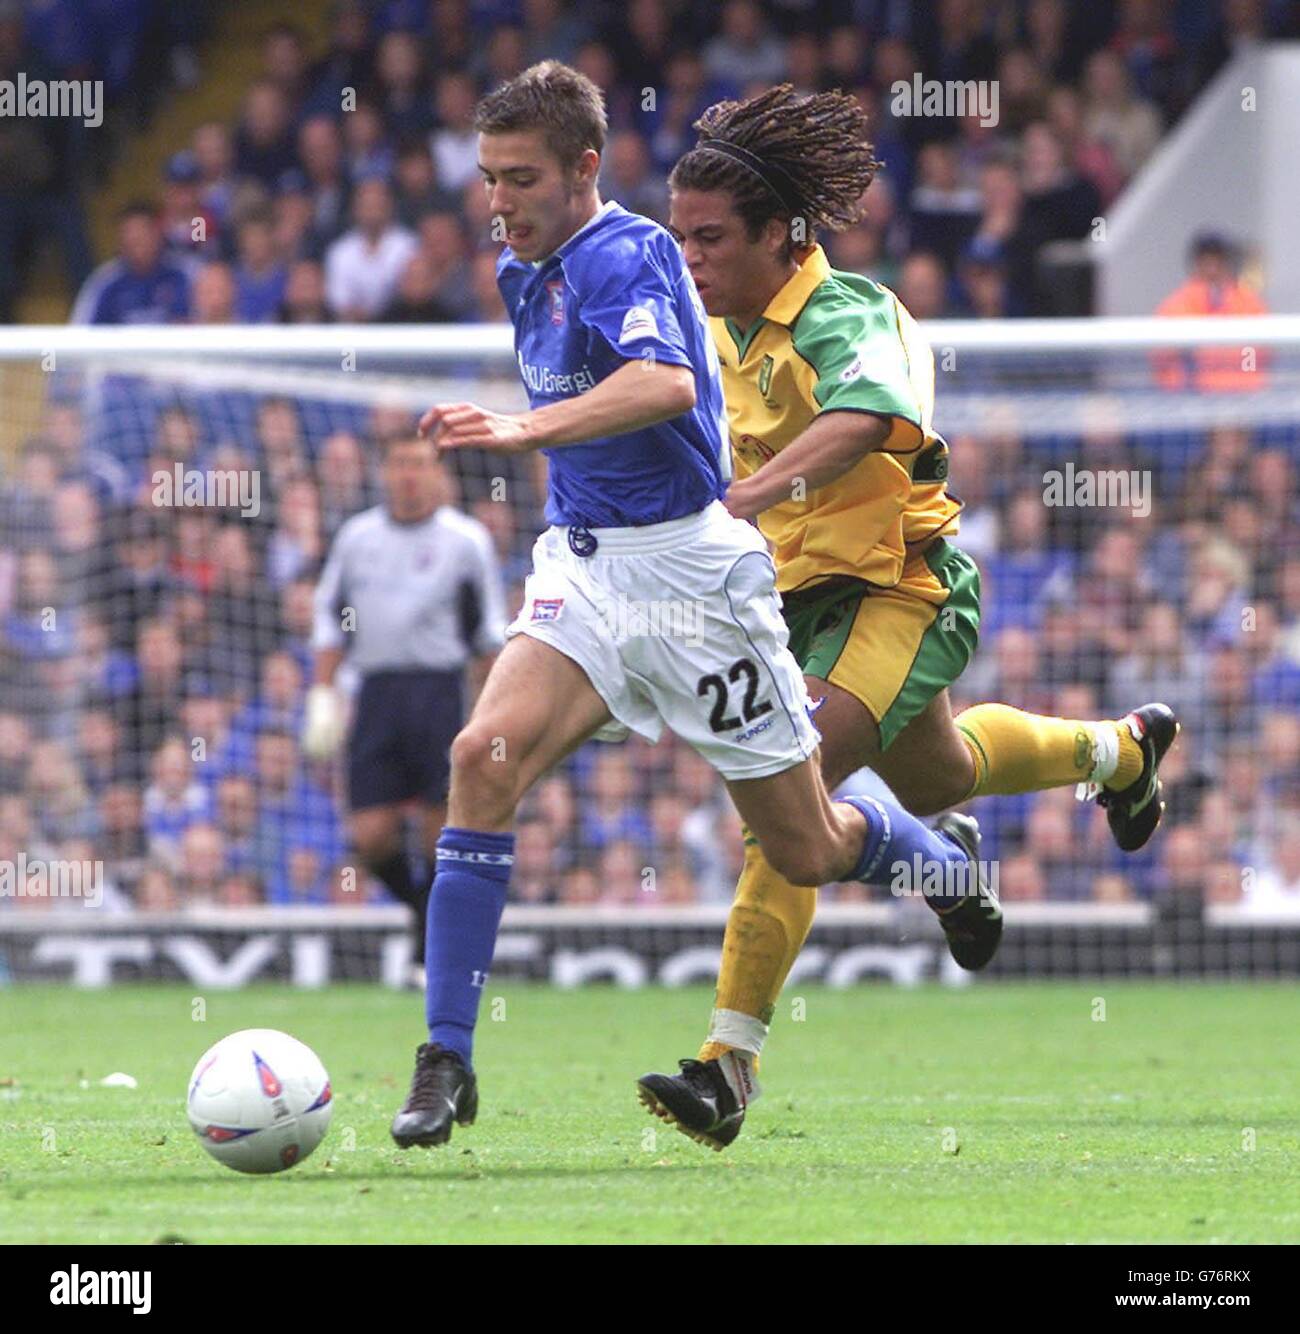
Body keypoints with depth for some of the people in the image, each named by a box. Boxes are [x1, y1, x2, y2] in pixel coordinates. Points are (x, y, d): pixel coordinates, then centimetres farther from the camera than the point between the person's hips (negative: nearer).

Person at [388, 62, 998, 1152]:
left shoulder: (624, 256, -17)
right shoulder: (523, 271, 10)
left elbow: (666, 381, -38)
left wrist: (527, 430, -49)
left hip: (692, 565, -7)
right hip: (583, 566, 7)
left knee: (808, 849, 5)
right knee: (485, 755, -20)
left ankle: (945, 856, 42)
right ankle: (447, 1062, -20)